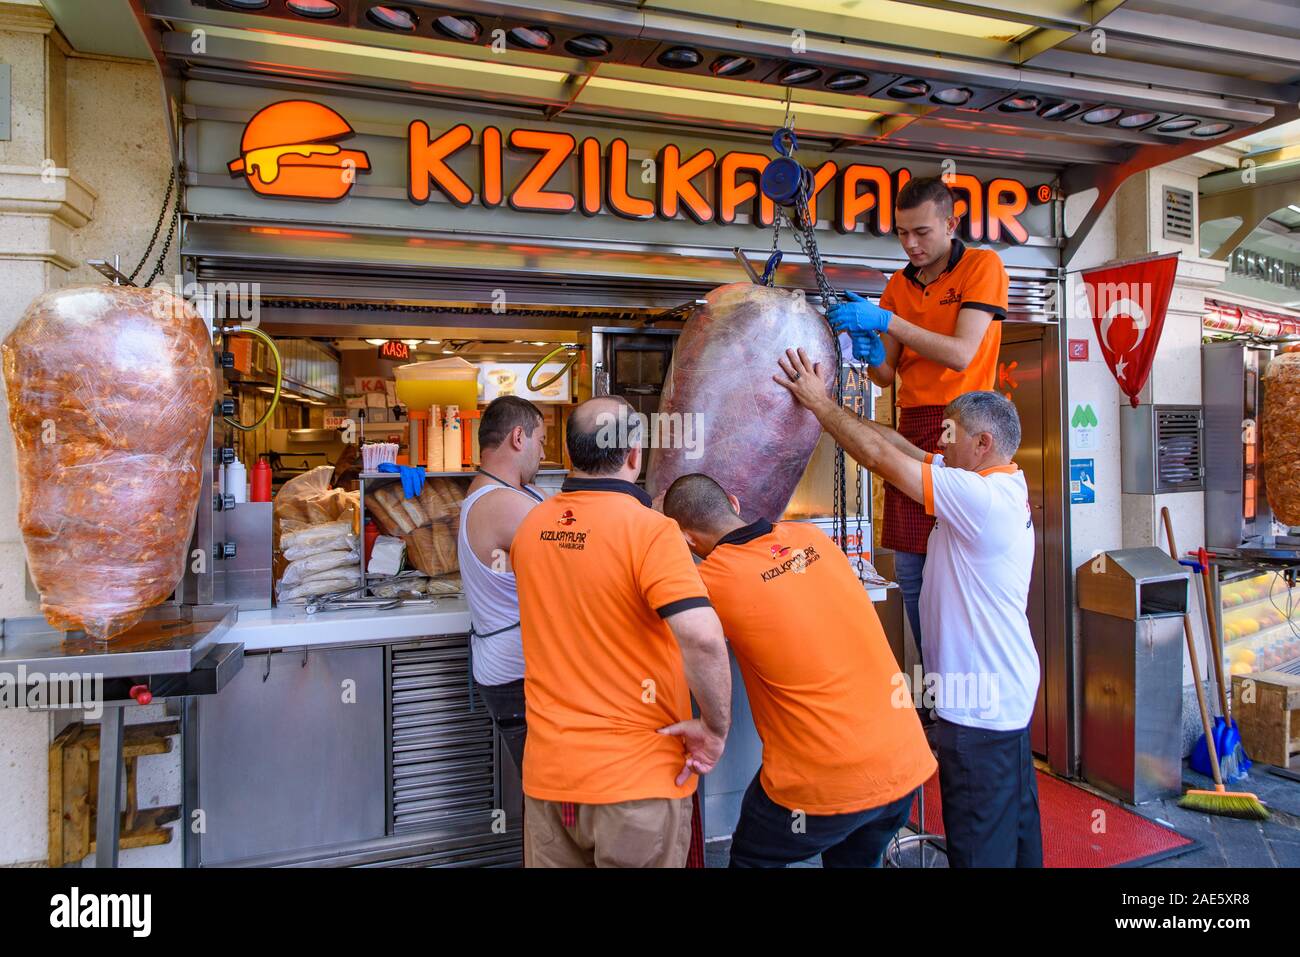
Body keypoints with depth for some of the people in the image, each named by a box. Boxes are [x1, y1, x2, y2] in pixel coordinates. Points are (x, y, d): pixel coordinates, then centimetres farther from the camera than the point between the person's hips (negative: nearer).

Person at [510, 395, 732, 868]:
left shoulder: (530, 526, 1)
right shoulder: (649, 529, -18)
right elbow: (702, 638, -30)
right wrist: (715, 728, -14)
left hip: (547, 773, 5)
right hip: (637, 776, -5)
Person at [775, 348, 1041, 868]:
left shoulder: (980, 497, -23)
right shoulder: (1003, 483, 6)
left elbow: (881, 456, -21)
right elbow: (898, 445, 4)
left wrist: (819, 401, -10)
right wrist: (826, 404, 2)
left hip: (980, 707, -10)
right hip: (1007, 689, 10)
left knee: (979, 846, 2)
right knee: (1016, 829, 23)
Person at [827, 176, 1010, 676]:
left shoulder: (983, 265, -1)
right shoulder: (898, 285, 15)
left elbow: (960, 355, -14)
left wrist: (885, 321, -19)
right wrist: (872, 354, -8)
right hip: (912, 429, 6)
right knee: (911, 573, 6)